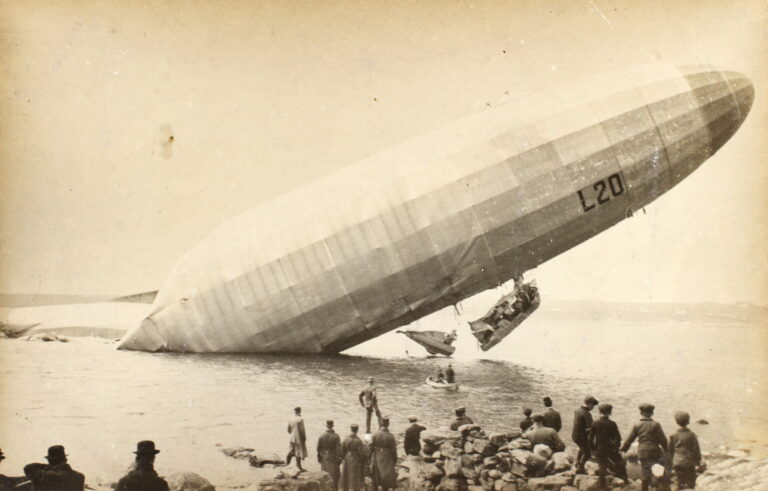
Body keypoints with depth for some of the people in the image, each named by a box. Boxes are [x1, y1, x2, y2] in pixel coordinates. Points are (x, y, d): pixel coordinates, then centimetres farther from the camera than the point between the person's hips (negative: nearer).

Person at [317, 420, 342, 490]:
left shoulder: (321, 436, -8)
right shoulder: (336, 437, -17)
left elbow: (318, 448, -1)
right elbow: (339, 449, -17)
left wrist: (319, 457, 11)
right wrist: (339, 458, -7)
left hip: (324, 458, 3)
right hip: (333, 458, -3)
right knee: (335, 475, 10)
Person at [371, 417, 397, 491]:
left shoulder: (375, 434, -12)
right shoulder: (390, 436, -20)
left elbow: (371, 447, -7)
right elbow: (393, 450, -13)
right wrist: (395, 459, 3)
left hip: (377, 459, 3)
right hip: (386, 460, -3)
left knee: (376, 477, 19)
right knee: (386, 478, 10)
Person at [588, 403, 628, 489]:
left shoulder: (595, 423, -7)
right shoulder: (612, 424, -12)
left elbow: (591, 437, -3)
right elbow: (618, 437, -10)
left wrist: (592, 448, 8)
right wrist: (617, 447, 5)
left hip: (599, 449, 1)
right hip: (611, 449, -1)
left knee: (602, 466, 11)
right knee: (619, 463, 19)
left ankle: (602, 484, 13)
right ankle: (625, 480, 29)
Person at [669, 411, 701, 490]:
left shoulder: (674, 435, -1)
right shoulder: (691, 435, -11)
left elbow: (670, 450, 6)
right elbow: (696, 450, -6)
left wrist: (672, 461, 17)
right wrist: (698, 461, 7)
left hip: (677, 463, 3)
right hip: (689, 463, -3)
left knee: (680, 484, 11)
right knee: (690, 485, 5)